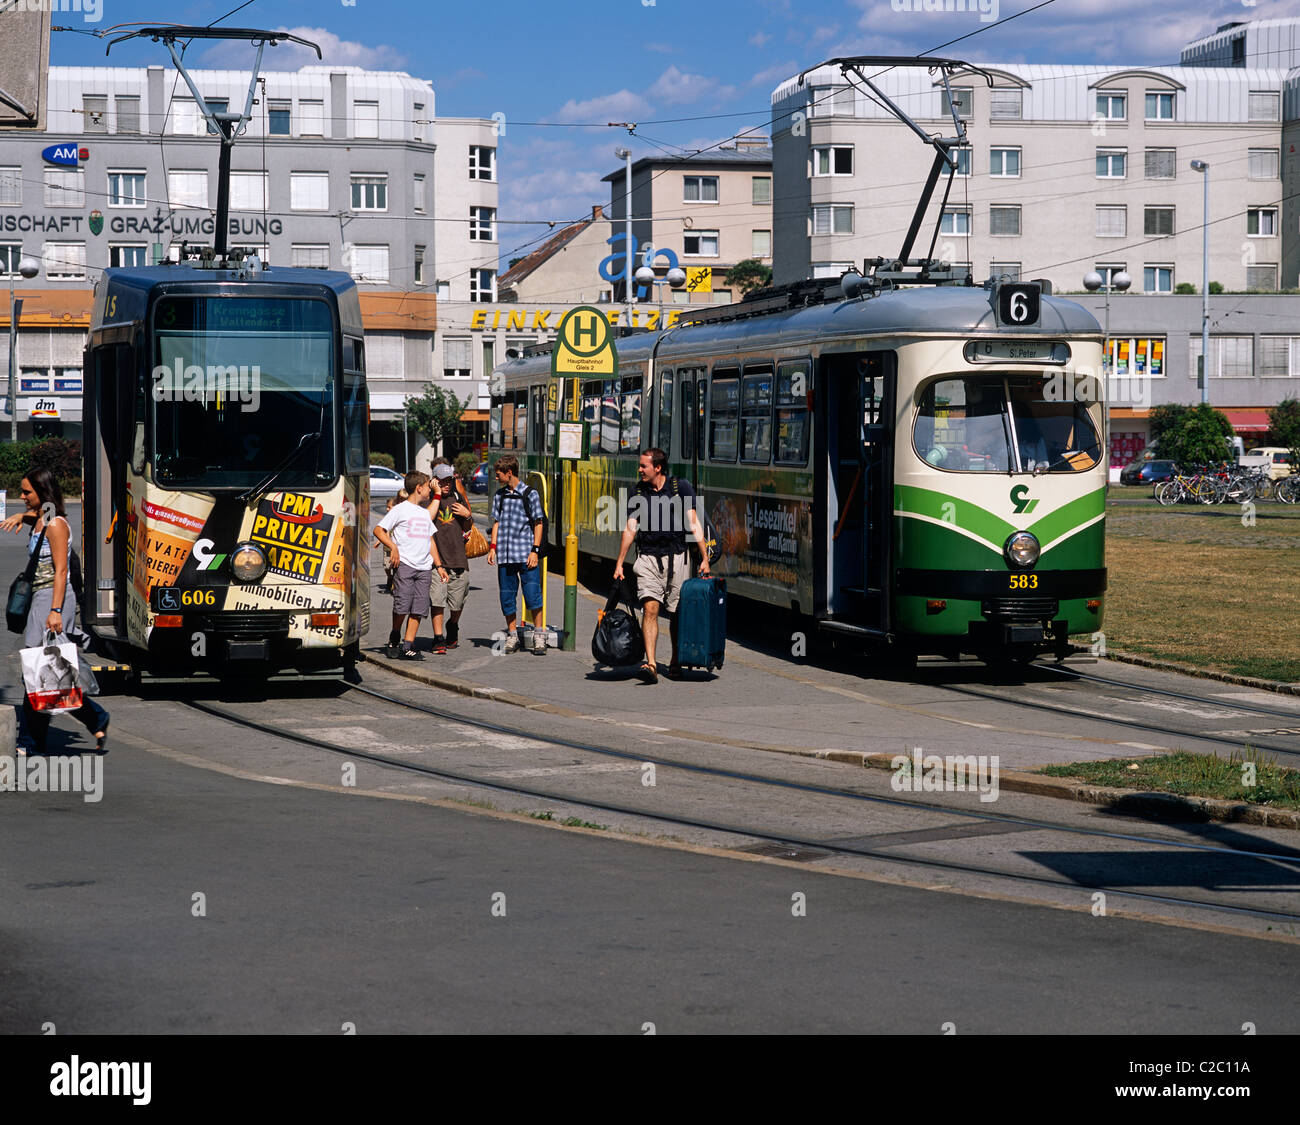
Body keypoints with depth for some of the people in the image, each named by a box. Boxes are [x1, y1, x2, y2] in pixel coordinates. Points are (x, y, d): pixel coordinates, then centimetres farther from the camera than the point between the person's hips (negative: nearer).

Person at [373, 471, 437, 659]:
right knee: (402, 606, -8)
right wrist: (393, 546, -15)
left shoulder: (425, 513, 21)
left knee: (419, 609, -3)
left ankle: (407, 646, -2)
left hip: (424, 567, 6)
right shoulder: (400, 509, 1)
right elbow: (378, 530, -2)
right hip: (404, 564, -6)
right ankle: (394, 637, 17)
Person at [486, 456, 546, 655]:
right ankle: (512, 636, 15)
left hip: (526, 554, -5)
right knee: (506, 596, 6)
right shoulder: (499, 495, 13)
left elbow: (538, 523, -1)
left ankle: (539, 636, 0)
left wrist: (535, 550, -8)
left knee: (532, 593, -8)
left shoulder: (530, 494, -1)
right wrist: (492, 547, 5)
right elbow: (497, 522, 16)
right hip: (505, 555, 5)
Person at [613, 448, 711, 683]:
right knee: (650, 609, -13)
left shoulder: (681, 488, -2)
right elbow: (630, 529, 7)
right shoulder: (639, 493, 6)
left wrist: (704, 559, -7)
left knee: (677, 613, 7)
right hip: (648, 558, 1)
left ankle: (675, 663, 24)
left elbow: (694, 525, -3)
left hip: (676, 558, -1)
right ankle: (651, 664, -21)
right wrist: (619, 564, 4)